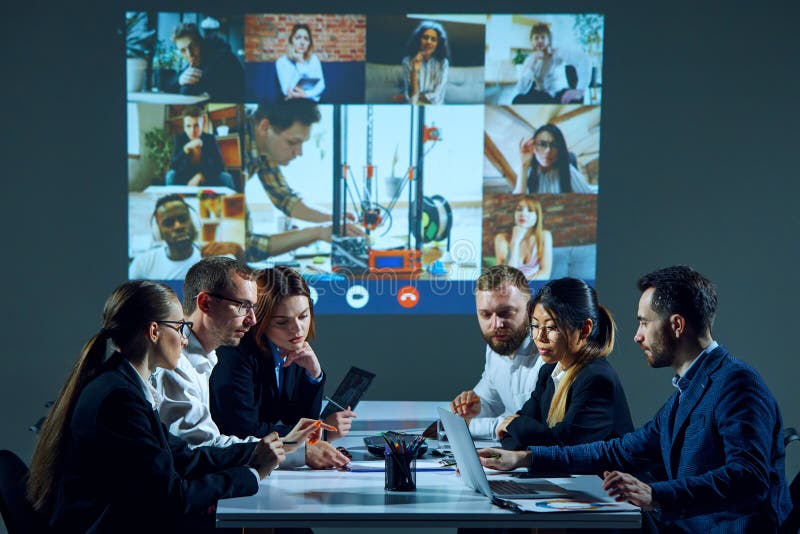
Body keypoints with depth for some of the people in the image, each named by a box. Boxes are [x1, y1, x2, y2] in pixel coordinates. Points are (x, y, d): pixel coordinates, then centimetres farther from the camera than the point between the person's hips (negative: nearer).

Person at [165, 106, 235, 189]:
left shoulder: (210, 139, -9)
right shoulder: (180, 139, -10)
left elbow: (220, 166, -16)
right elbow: (173, 167, -20)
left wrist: (200, 176, -30)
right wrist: (186, 149, -35)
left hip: (208, 180, 0)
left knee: (226, 177, -26)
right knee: (171, 175, -29)